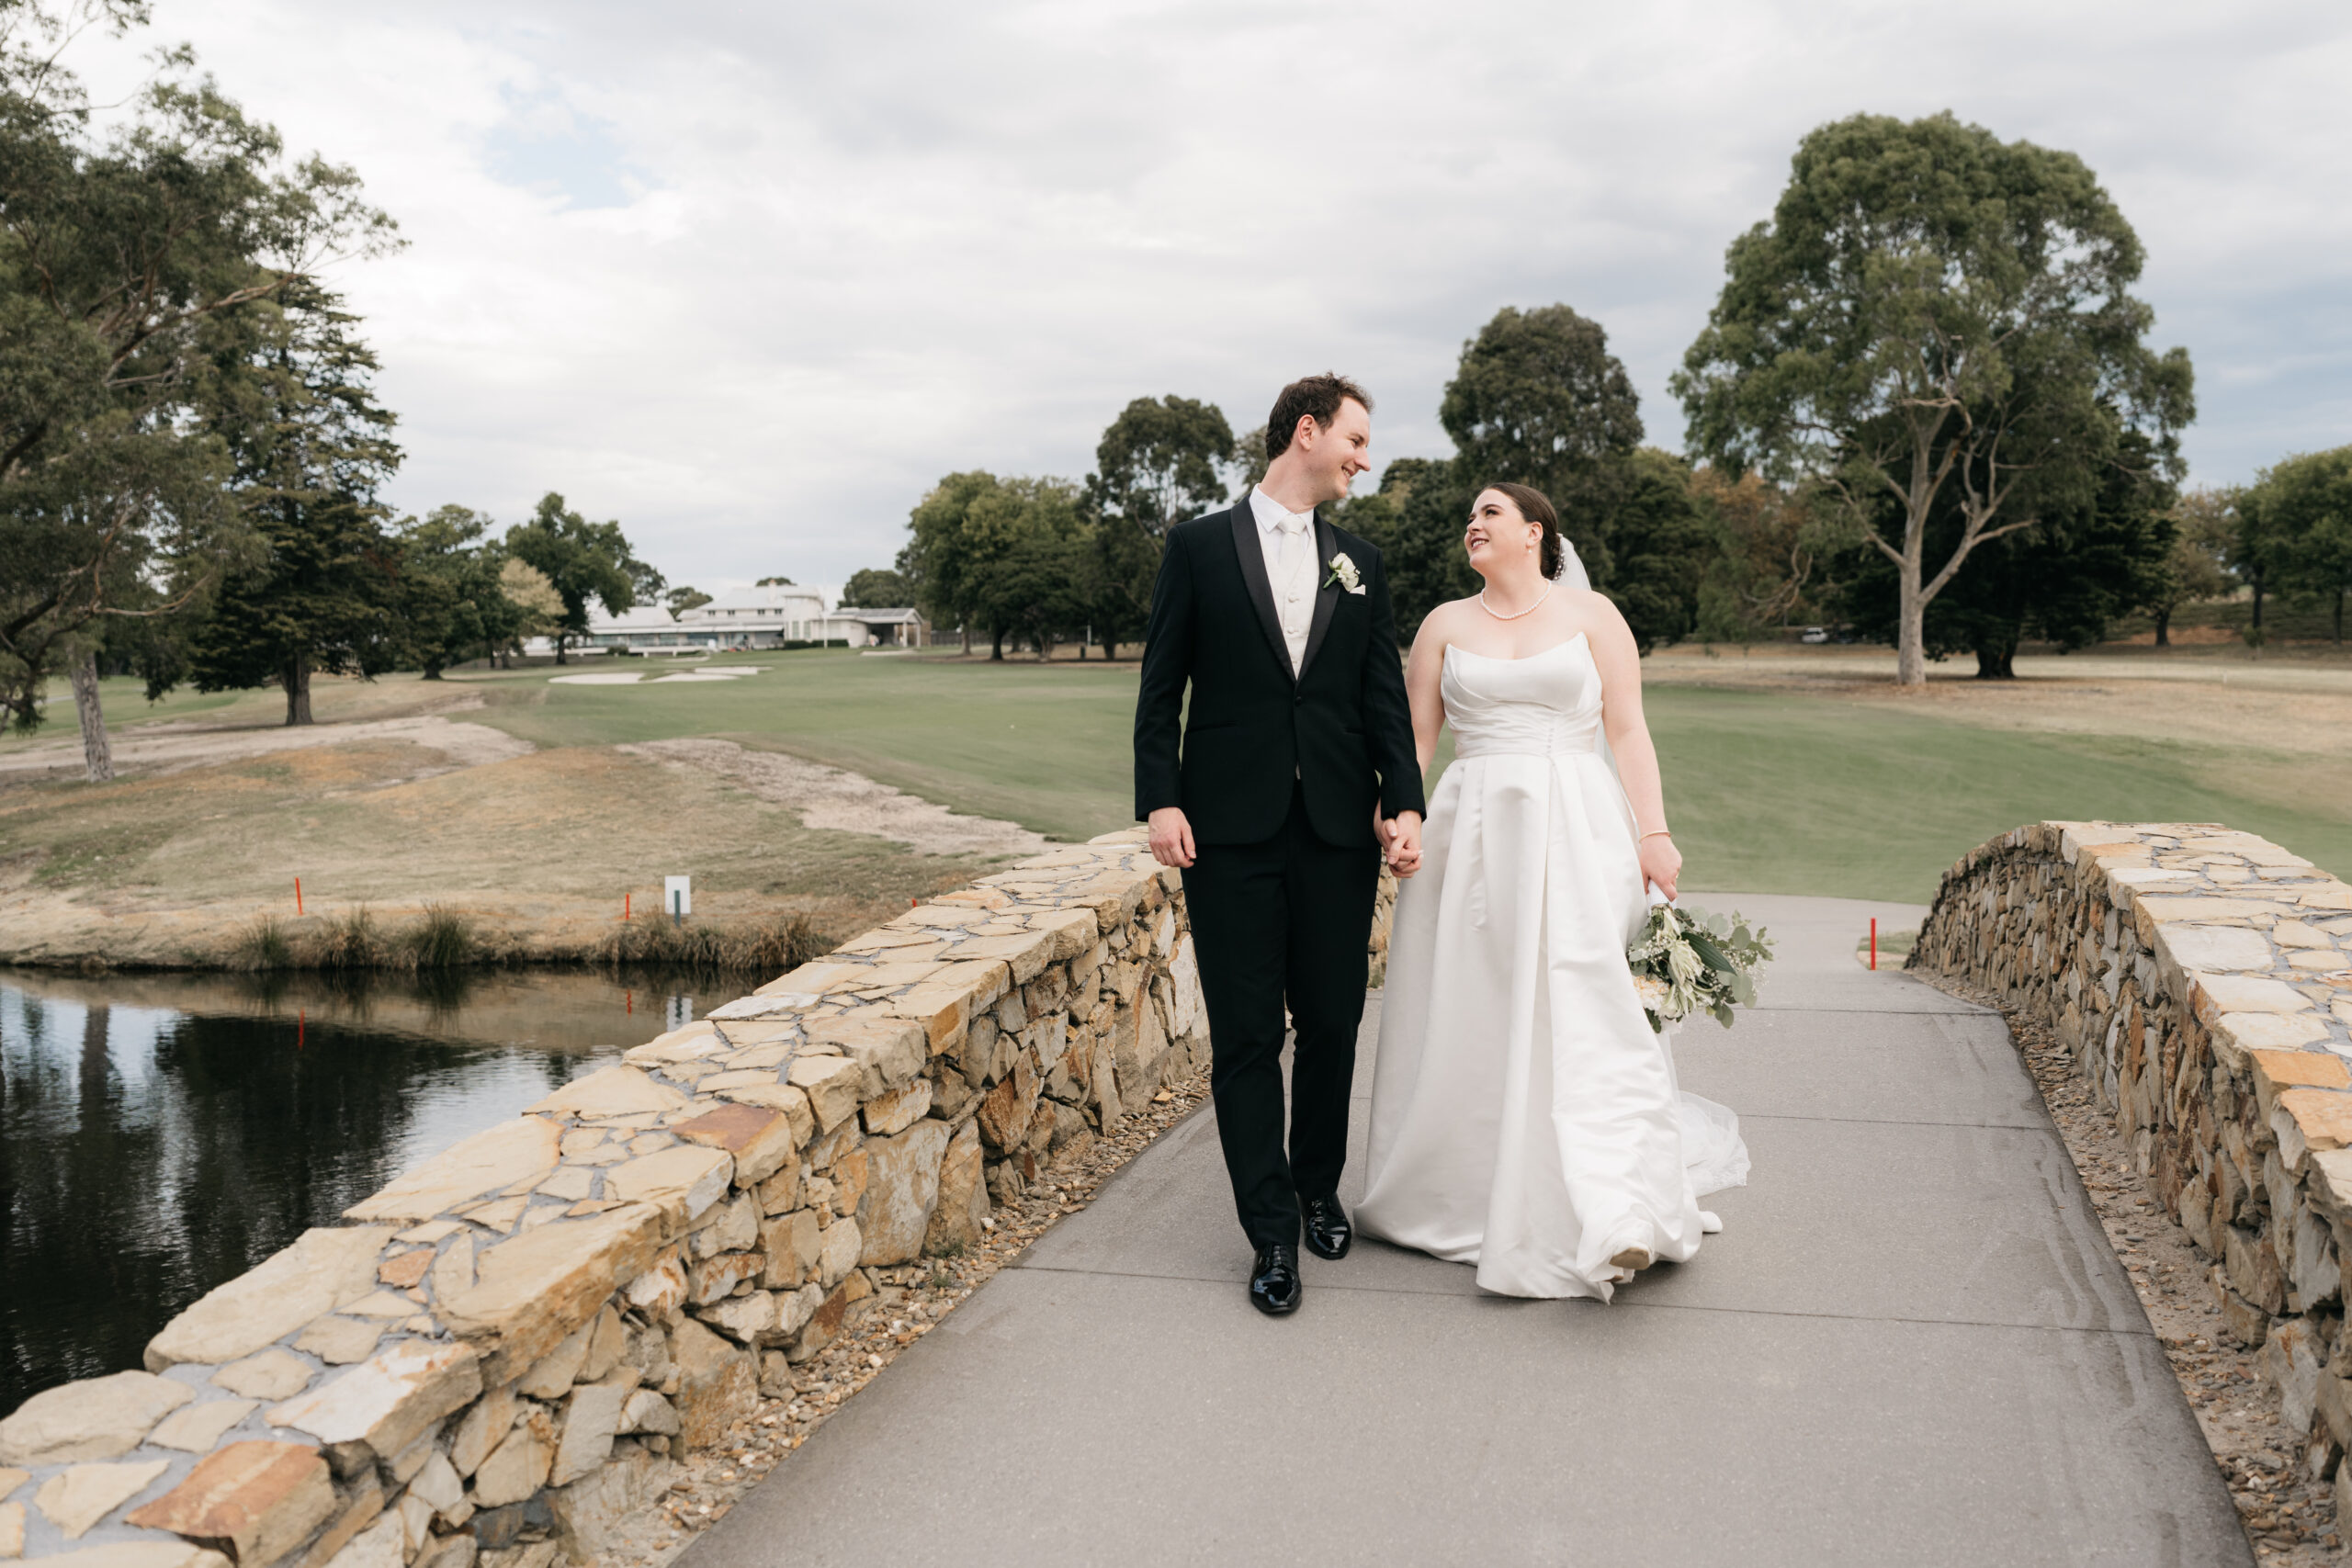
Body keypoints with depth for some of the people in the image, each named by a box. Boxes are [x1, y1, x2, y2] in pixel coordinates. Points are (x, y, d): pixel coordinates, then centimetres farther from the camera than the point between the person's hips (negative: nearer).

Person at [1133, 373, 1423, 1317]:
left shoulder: (1359, 562, 13)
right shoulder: (1200, 546, 3)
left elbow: (1384, 696, 10)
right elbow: (1161, 686, 1)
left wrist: (1404, 801, -2)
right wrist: (1159, 800, -8)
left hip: (1338, 829, 3)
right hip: (1231, 830, -3)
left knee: (1332, 1024, 10)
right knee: (1246, 1037, 0)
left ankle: (1319, 1189, 30)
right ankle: (1272, 1234, 9)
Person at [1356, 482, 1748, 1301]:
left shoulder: (1590, 614, 7)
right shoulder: (1446, 624, 13)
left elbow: (1628, 731, 3)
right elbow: (1413, 737, 10)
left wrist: (1654, 832, -7)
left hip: (1575, 833, -3)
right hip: (1472, 835, 3)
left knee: (1582, 1009, -14)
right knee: (1469, 1017, 4)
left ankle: (1616, 1217, -14)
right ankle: (1469, 1196, 19)